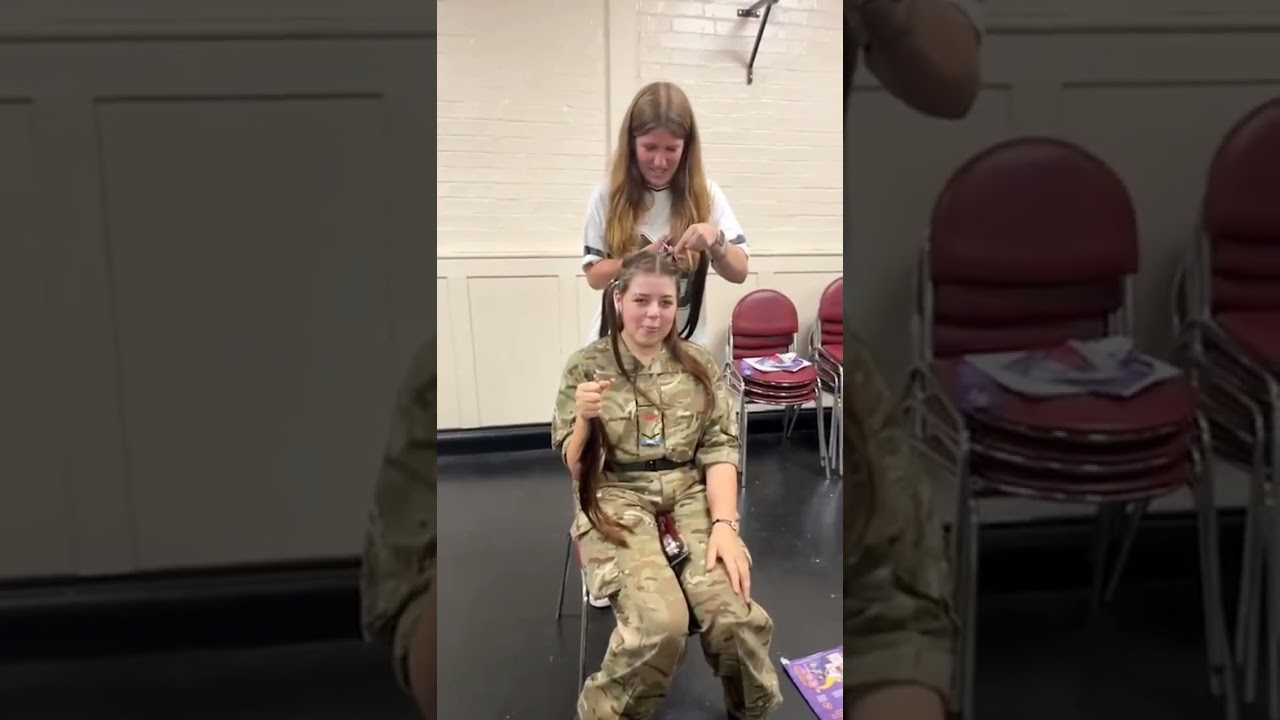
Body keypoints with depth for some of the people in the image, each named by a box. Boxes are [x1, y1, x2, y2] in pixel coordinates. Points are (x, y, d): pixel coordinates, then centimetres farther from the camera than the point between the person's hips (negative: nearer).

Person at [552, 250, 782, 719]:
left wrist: (724, 523, -13)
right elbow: (576, 469, 2)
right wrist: (585, 419, -19)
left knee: (735, 614, -25)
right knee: (660, 622, -31)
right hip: (617, 501, -2)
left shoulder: (698, 364, 7)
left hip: (691, 497, 2)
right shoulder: (586, 366, 1)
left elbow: (720, 449, 2)